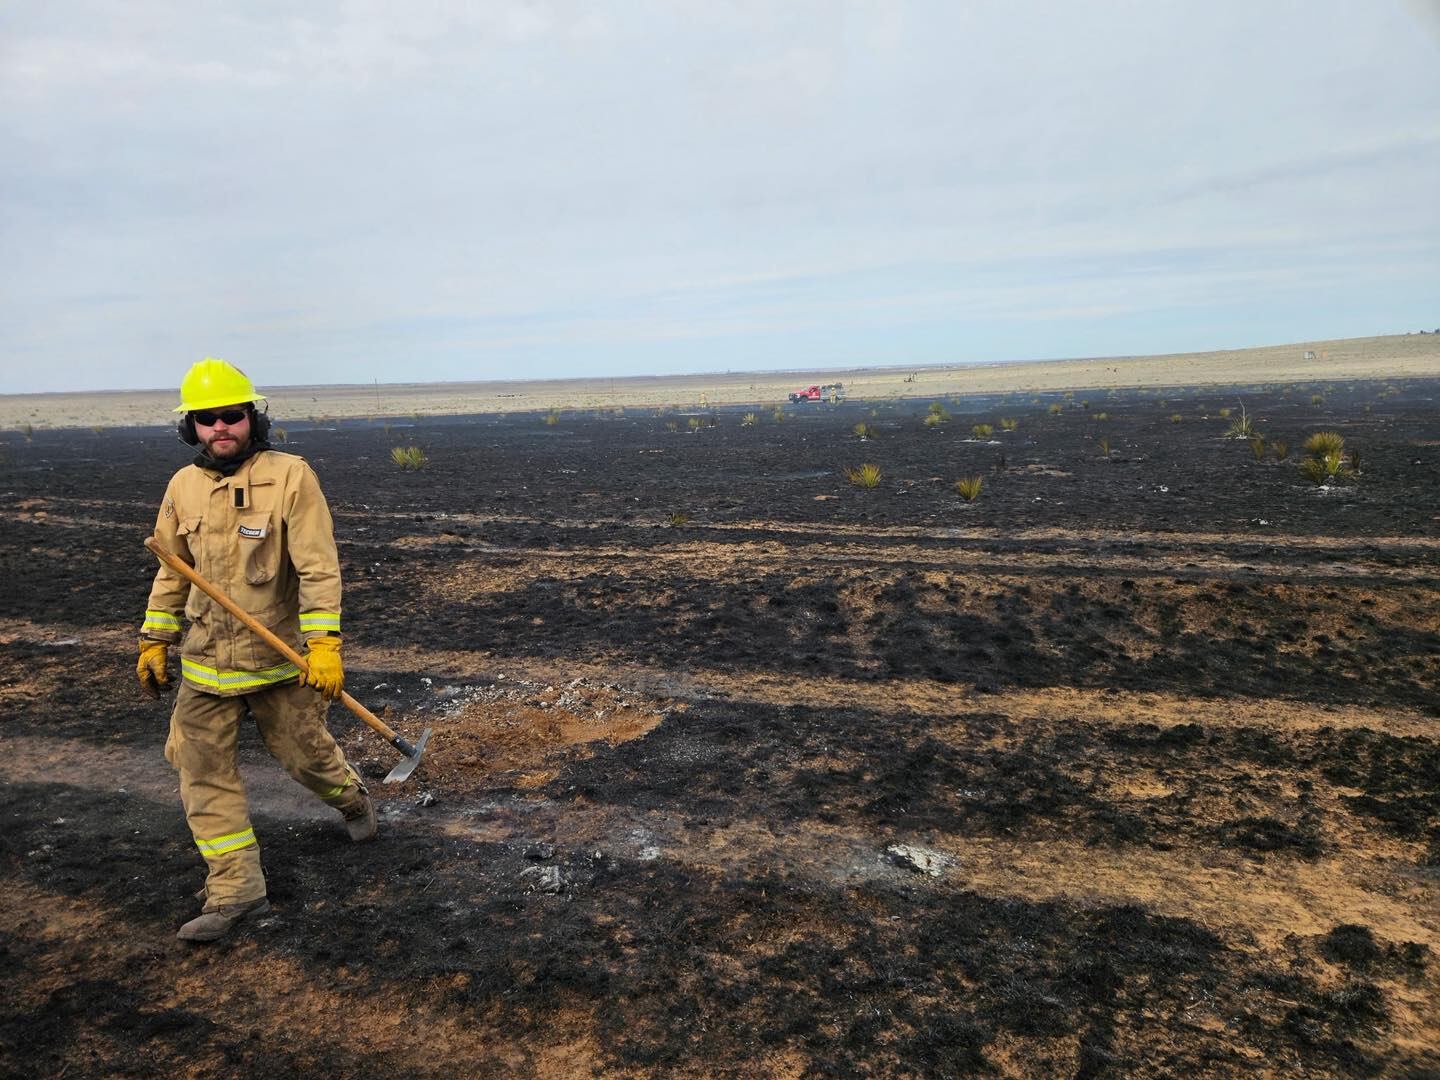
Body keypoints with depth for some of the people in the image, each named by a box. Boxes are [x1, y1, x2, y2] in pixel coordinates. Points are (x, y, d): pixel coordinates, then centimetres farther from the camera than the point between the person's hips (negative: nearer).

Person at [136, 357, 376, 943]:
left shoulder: (290, 475, -14)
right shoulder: (183, 486, 4)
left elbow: (318, 566, -18)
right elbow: (171, 571, 15)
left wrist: (325, 644, -24)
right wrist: (154, 642, 16)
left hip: (281, 658, -4)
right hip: (205, 661, 5)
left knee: (305, 753, 9)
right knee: (202, 771, 3)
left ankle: (352, 798, 43)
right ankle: (236, 889, 14)